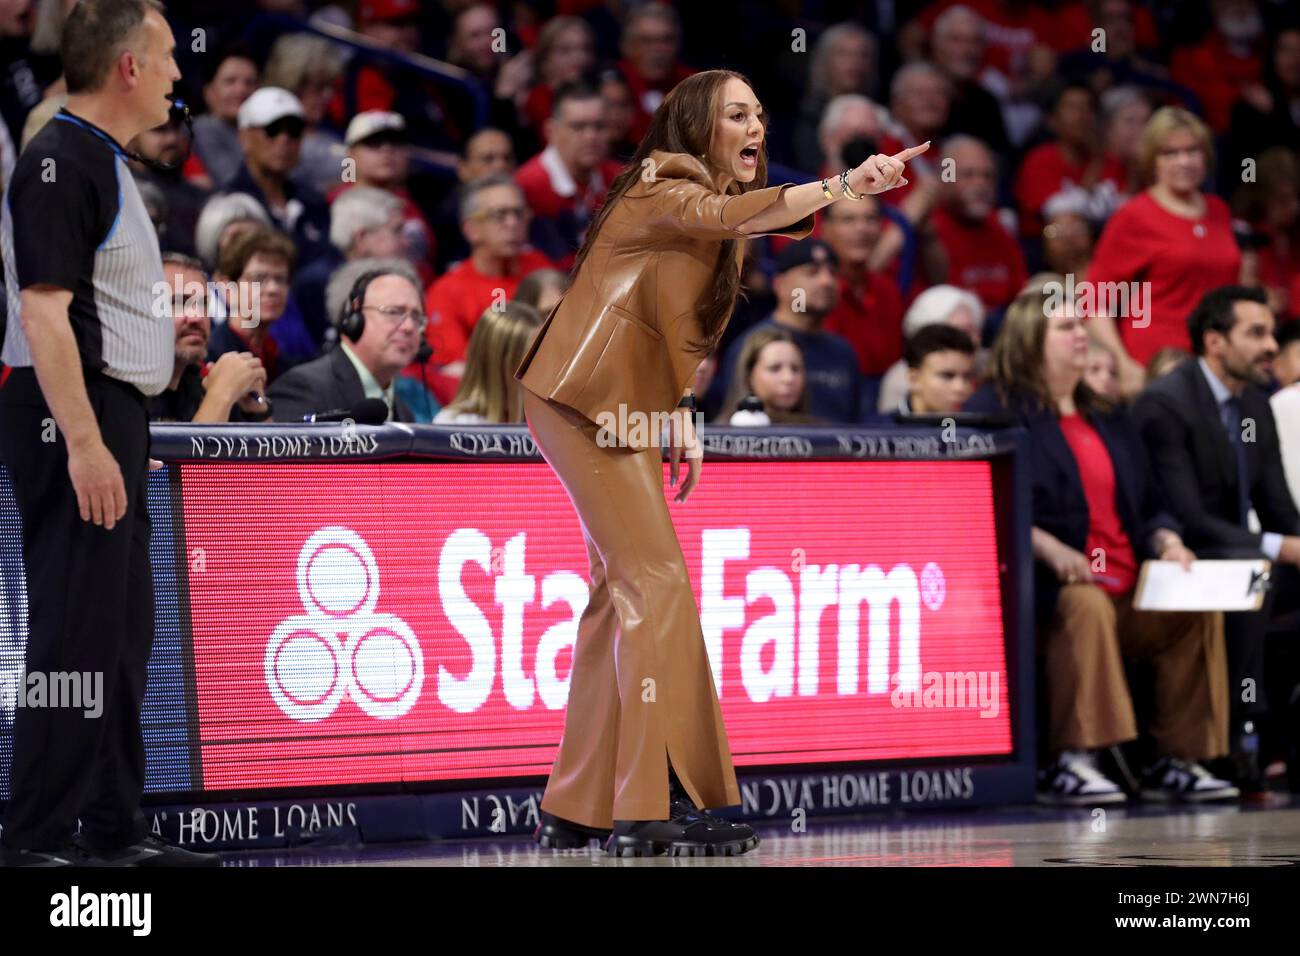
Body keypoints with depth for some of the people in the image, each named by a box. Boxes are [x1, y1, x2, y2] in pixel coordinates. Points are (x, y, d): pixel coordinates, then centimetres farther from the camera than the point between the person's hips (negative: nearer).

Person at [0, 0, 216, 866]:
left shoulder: (103, 162, 16)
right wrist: (84, 442, -25)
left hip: (110, 419, 10)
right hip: (75, 419, -10)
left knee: (123, 633, 13)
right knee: (76, 632, -9)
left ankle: (113, 828, 20)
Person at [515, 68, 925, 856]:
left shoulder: (701, 204, 18)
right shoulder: (664, 192, -10)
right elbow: (728, 215, -32)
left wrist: (683, 421, 12)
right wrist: (841, 185, -41)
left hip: (627, 408, 10)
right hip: (590, 402, -10)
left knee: (623, 591, 7)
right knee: (657, 582, -16)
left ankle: (578, 811, 10)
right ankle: (657, 806, -20)